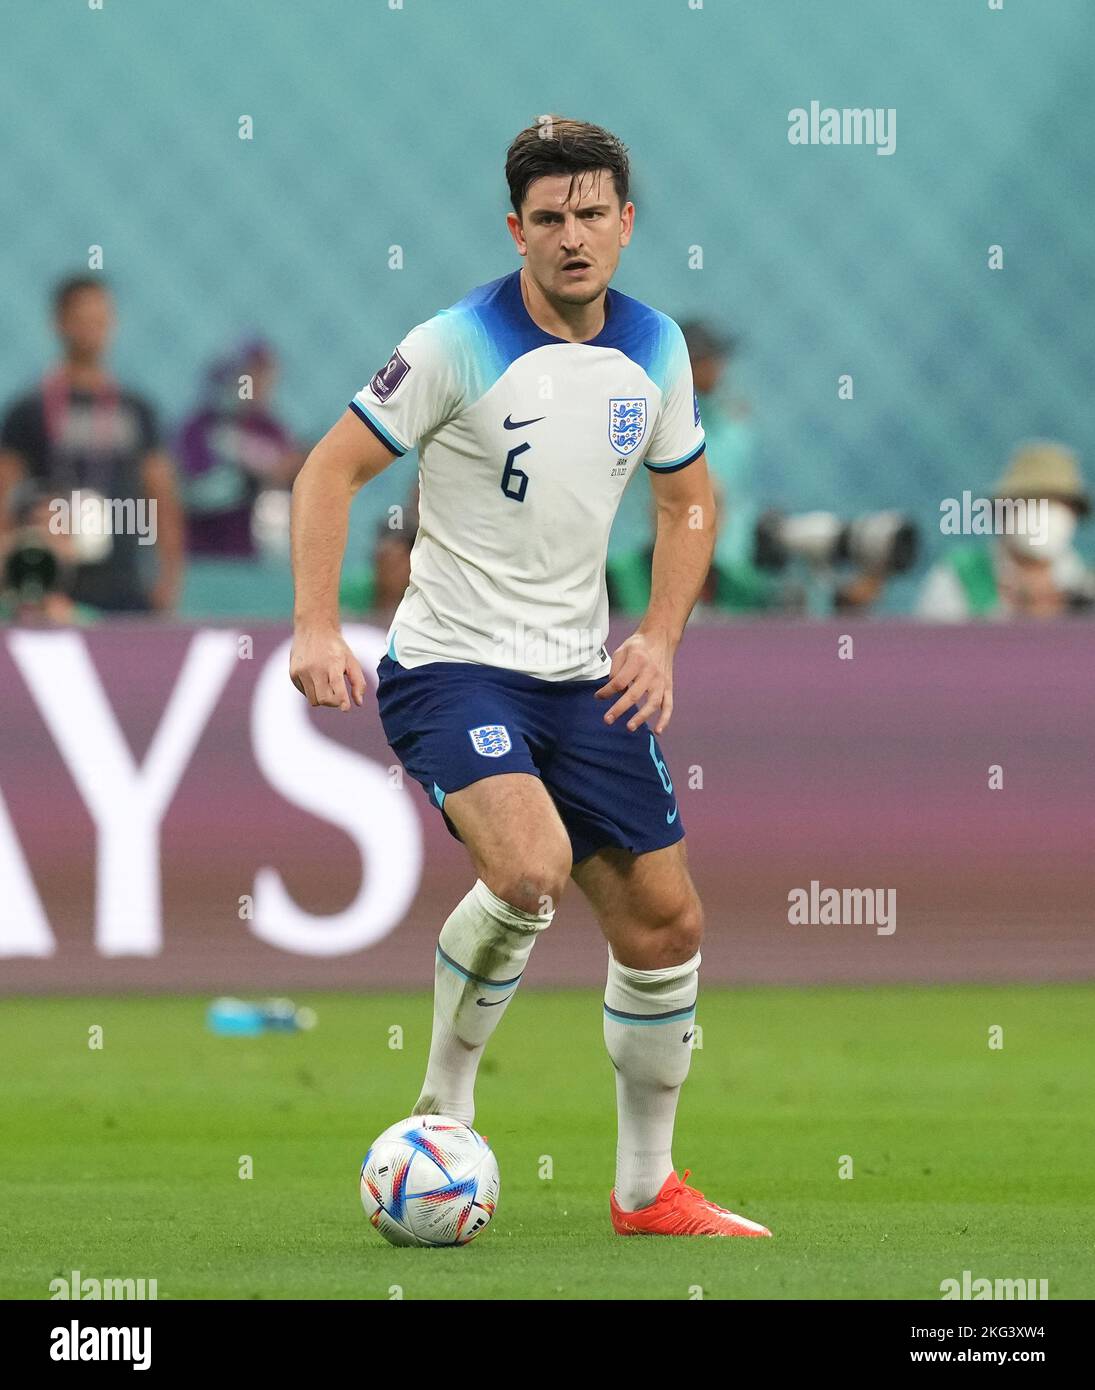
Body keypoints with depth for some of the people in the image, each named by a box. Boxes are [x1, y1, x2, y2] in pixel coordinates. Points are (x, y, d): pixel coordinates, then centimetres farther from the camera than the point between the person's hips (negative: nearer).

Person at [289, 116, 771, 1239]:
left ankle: (648, 1190, 21)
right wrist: (316, 627, -21)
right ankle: (443, 1107, -6)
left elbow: (687, 499, 18)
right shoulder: (460, 346, -14)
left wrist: (660, 637, 3)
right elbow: (331, 469, -9)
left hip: (582, 680, 6)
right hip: (451, 668, -6)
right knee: (529, 869, -30)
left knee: (663, 921, 4)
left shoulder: (653, 348, 3)